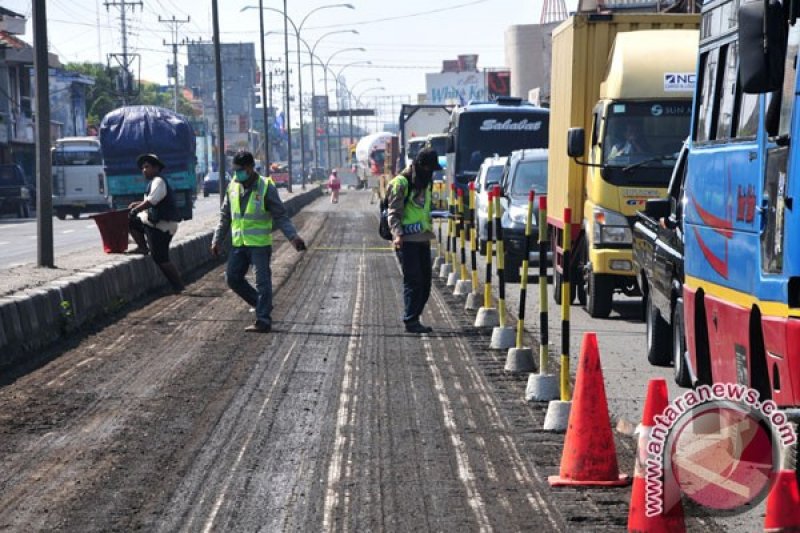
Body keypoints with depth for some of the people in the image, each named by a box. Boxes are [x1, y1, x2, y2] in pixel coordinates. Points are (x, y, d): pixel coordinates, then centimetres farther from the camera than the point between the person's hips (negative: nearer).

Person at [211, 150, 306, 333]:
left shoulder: (266, 187, -10)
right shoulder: (233, 187, 6)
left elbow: (281, 215, -9)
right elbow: (225, 216, 15)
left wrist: (293, 236, -20)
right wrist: (217, 240, 12)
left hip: (260, 244, -6)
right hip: (239, 244, 6)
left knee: (262, 282, -3)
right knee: (232, 277, 6)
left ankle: (263, 321, 1)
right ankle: (260, 304, 22)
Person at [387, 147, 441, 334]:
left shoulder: (425, 182, 17)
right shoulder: (401, 183, -8)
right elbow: (394, 212, -12)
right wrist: (398, 234, -23)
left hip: (423, 239, 8)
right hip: (407, 240, -8)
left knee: (425, 281, 8)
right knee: (413, 281, -9)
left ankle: (413, 318, 17)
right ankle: (410, 321, -3)